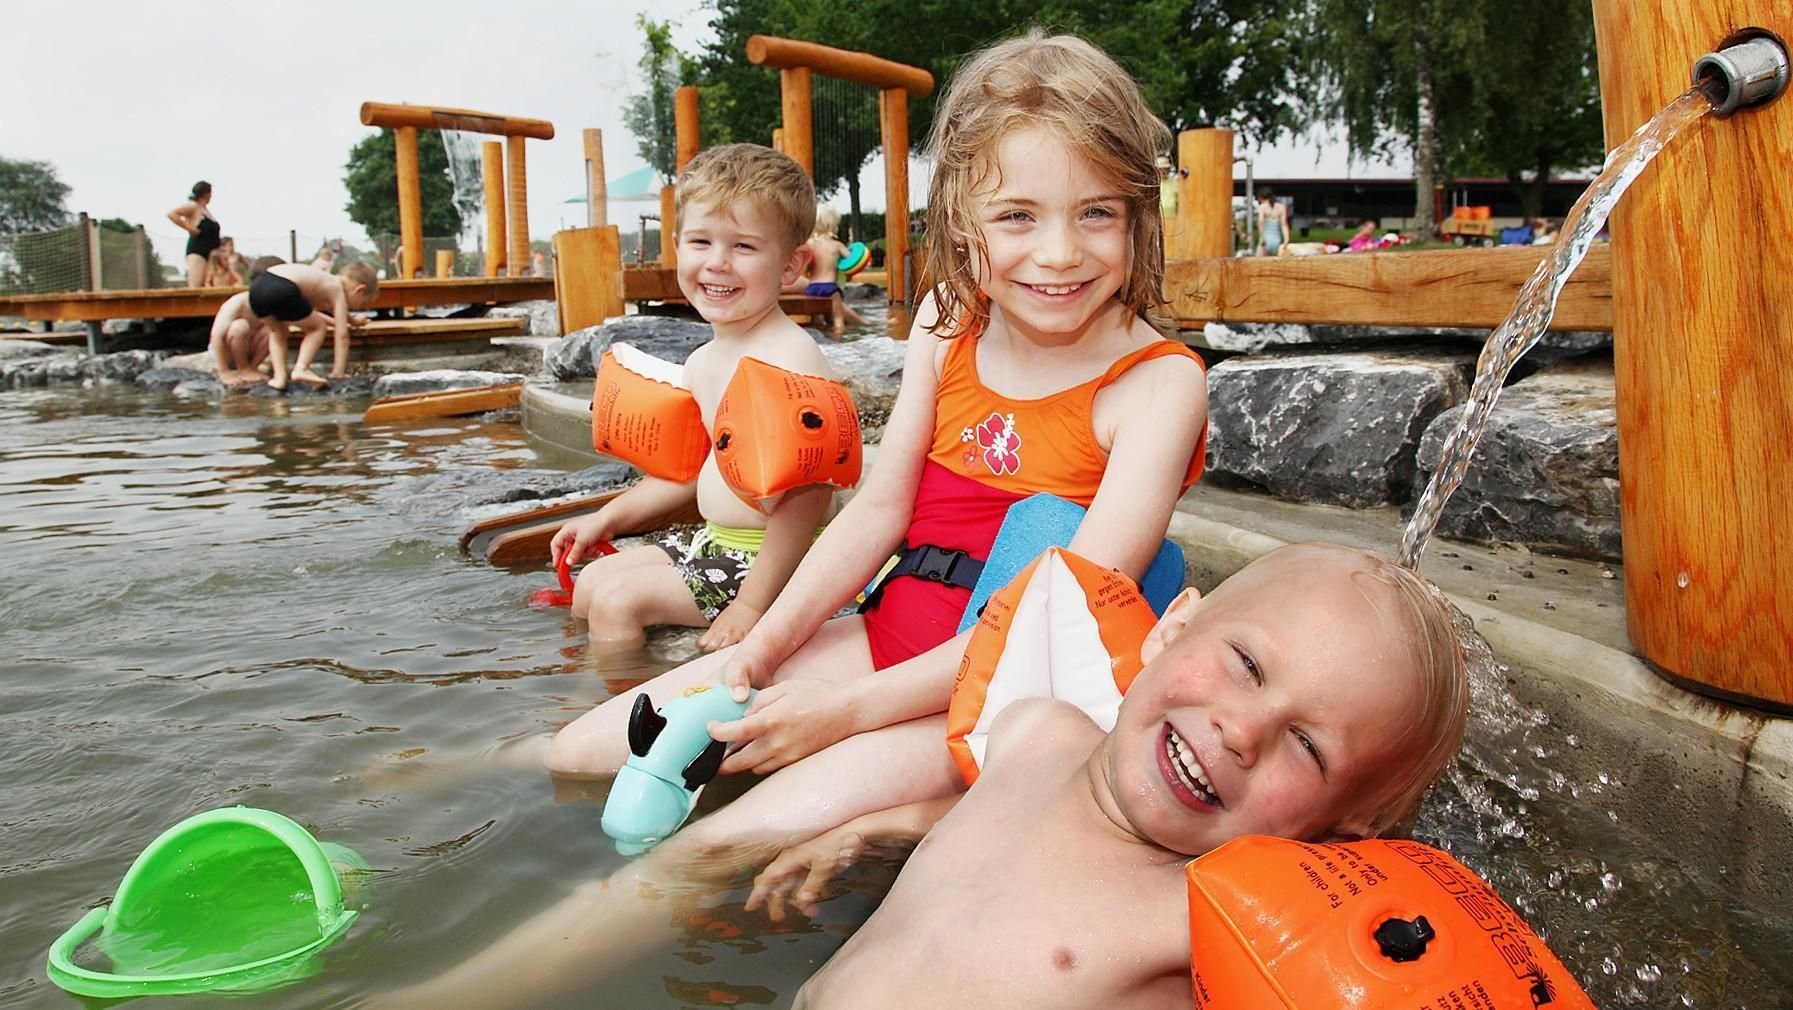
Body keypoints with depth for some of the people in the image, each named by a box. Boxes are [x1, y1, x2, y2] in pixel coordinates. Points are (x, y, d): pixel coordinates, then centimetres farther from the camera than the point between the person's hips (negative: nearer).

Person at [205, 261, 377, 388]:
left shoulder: (328, 282, 36)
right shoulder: (338, 291, 14)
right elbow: (342, 335, 8)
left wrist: (350, 320, 75)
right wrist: (338, 372, 12)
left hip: (257, 285, 8)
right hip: (283, 290, -8)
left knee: (277, 331, 31)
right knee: (318, 327, 15)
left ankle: (279, 376, 15)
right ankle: (301, 368, -3)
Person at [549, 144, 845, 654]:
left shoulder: (790, 357, -23)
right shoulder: (703, 362, 7)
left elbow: (809, 491, -27)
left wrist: (751, 604, -26)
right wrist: (609, 516, 26)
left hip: (772, 560, -10)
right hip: (714, 542, 10)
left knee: (618, 598, -13)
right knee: (591, 582, 15)